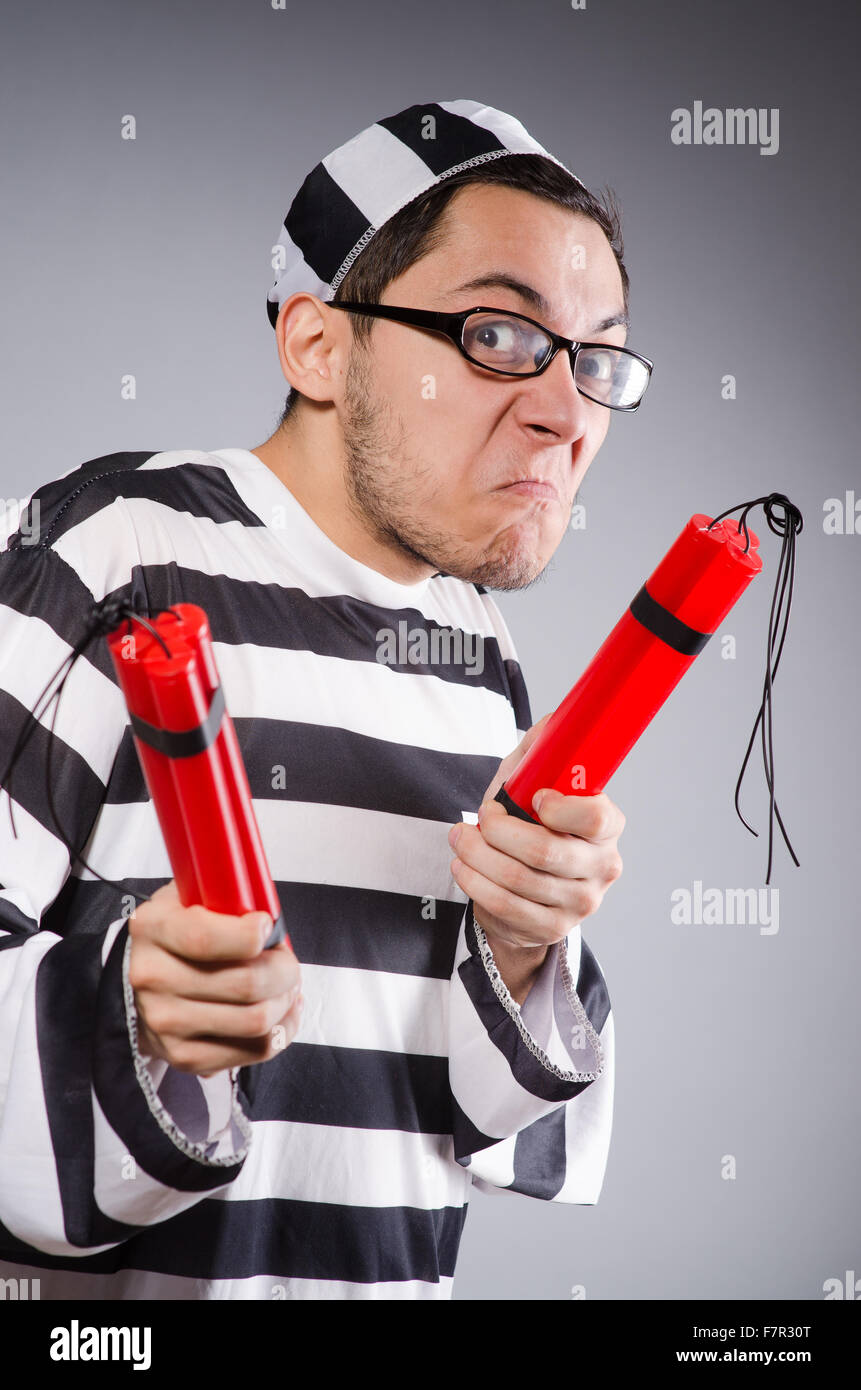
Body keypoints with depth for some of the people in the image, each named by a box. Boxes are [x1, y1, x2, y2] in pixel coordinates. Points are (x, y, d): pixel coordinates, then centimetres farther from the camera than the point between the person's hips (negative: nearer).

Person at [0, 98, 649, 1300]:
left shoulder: (479, 653, 3)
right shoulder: (123, 556, -15)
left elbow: (483, 1109, 5)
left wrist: (521, 951, -12)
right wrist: (123, 1012, -33)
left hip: (403, 1276, 6)